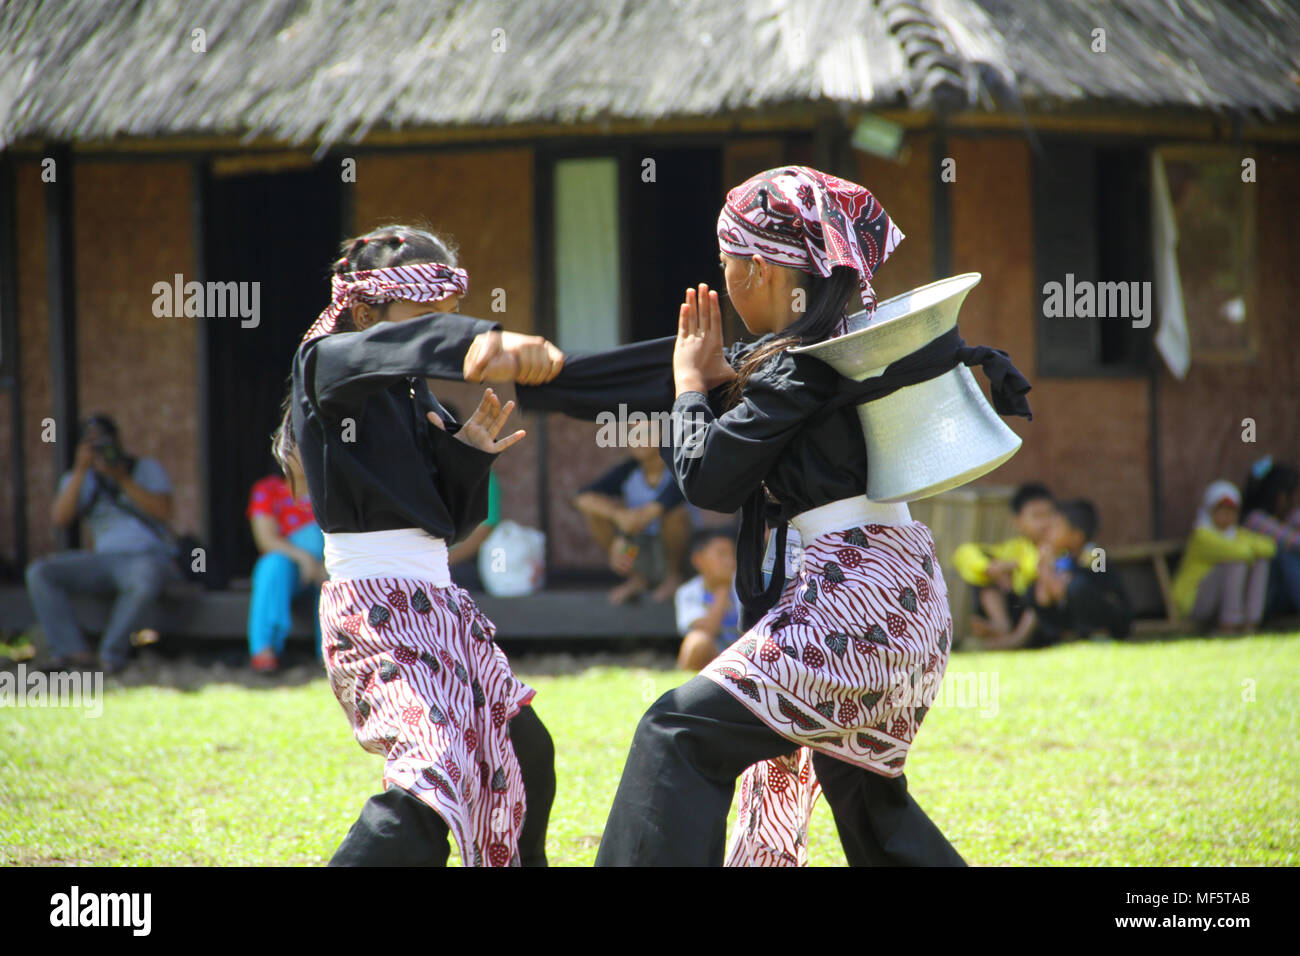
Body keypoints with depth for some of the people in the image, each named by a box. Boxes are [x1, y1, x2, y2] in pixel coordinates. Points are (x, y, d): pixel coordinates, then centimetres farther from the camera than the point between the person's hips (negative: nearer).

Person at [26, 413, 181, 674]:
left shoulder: (148, 469, 6)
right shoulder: (77, 479, 13)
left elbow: (163, 512, -10)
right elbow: (60, 518, -6)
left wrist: (124, 480, -15)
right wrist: (81, 470, -12)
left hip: (150, 557, -4)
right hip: (105, 560, 4)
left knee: (144, 582, -42)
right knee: (39, 572, -17)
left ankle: (112, 651, -24)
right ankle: (74, 651, -26)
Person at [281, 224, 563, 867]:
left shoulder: (416, 397, 16)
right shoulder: (326, 364, -9)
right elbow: (402, 347, -34)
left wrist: (468, 456, -2)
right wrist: (482, 343, -53)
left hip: (437, 602, 9)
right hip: (374, 604, -9)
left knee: (523, 747, 23)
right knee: (437, 775, -27)